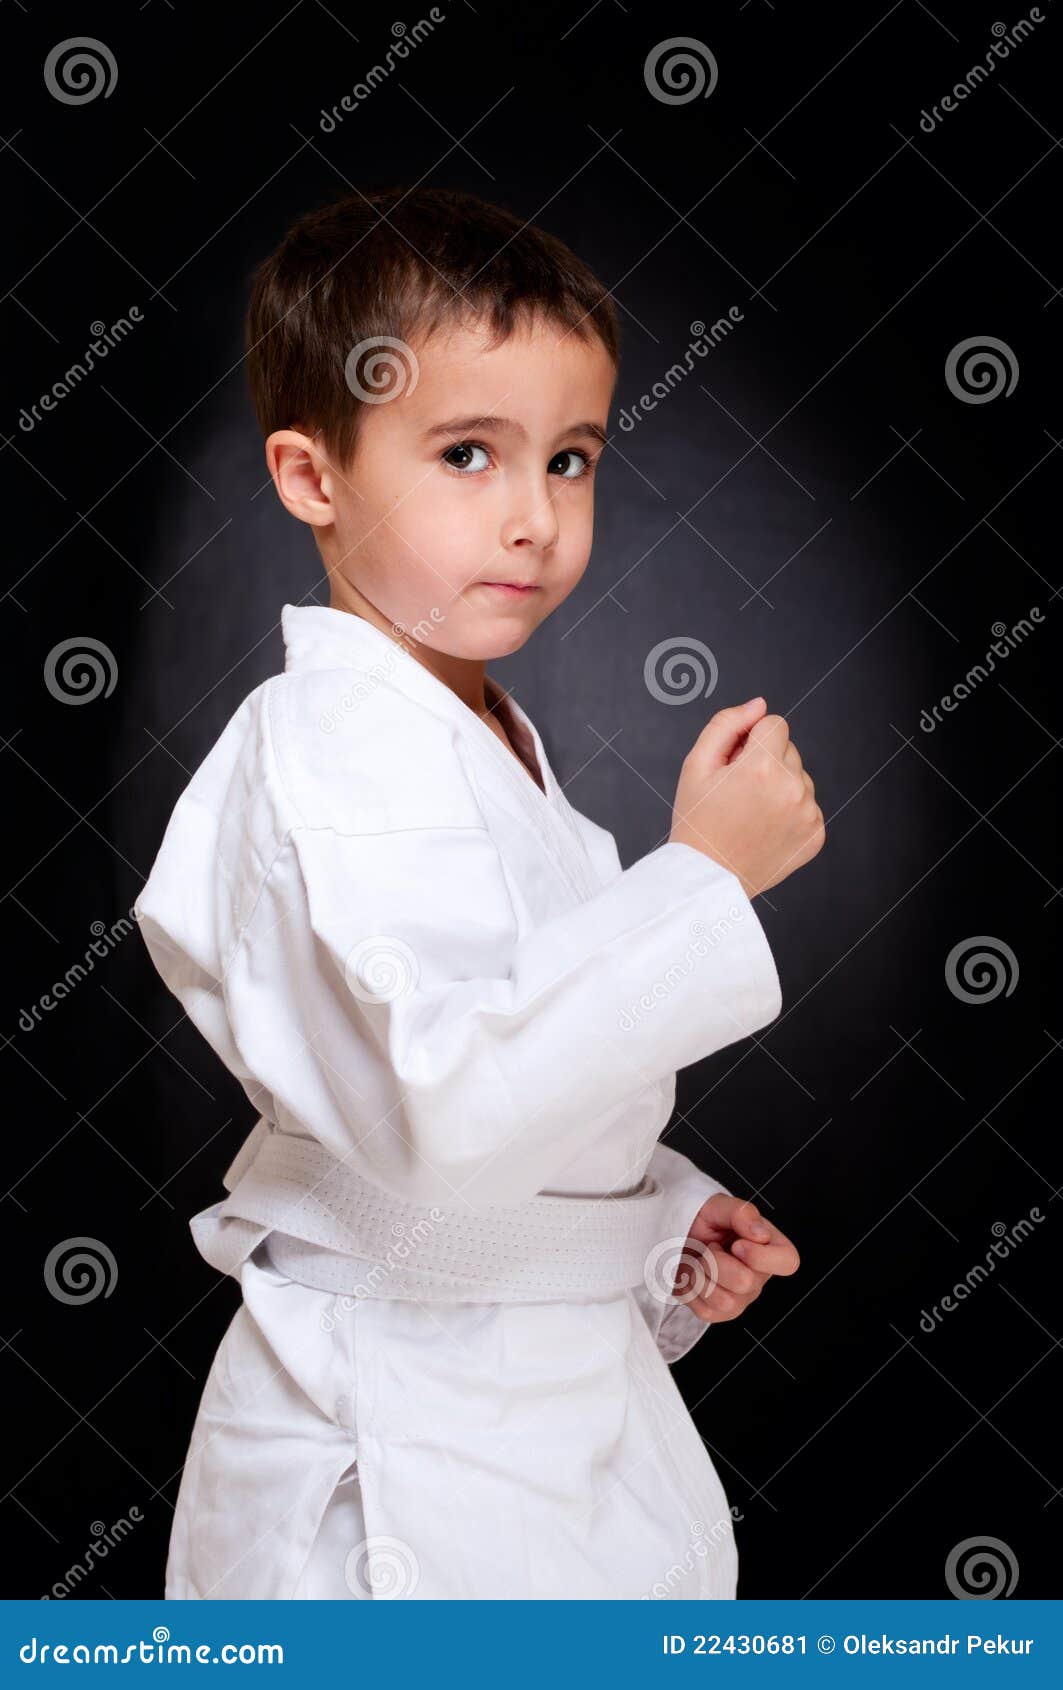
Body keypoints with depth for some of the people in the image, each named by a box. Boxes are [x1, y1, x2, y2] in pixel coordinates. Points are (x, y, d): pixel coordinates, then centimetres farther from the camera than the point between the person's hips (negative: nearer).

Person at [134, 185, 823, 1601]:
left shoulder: (479, 738, 12)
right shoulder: (340, 754, -21)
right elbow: (440, 1103, -34)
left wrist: (658, 1215, 9)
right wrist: (704, 878, -30)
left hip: (555, 1394, 10)